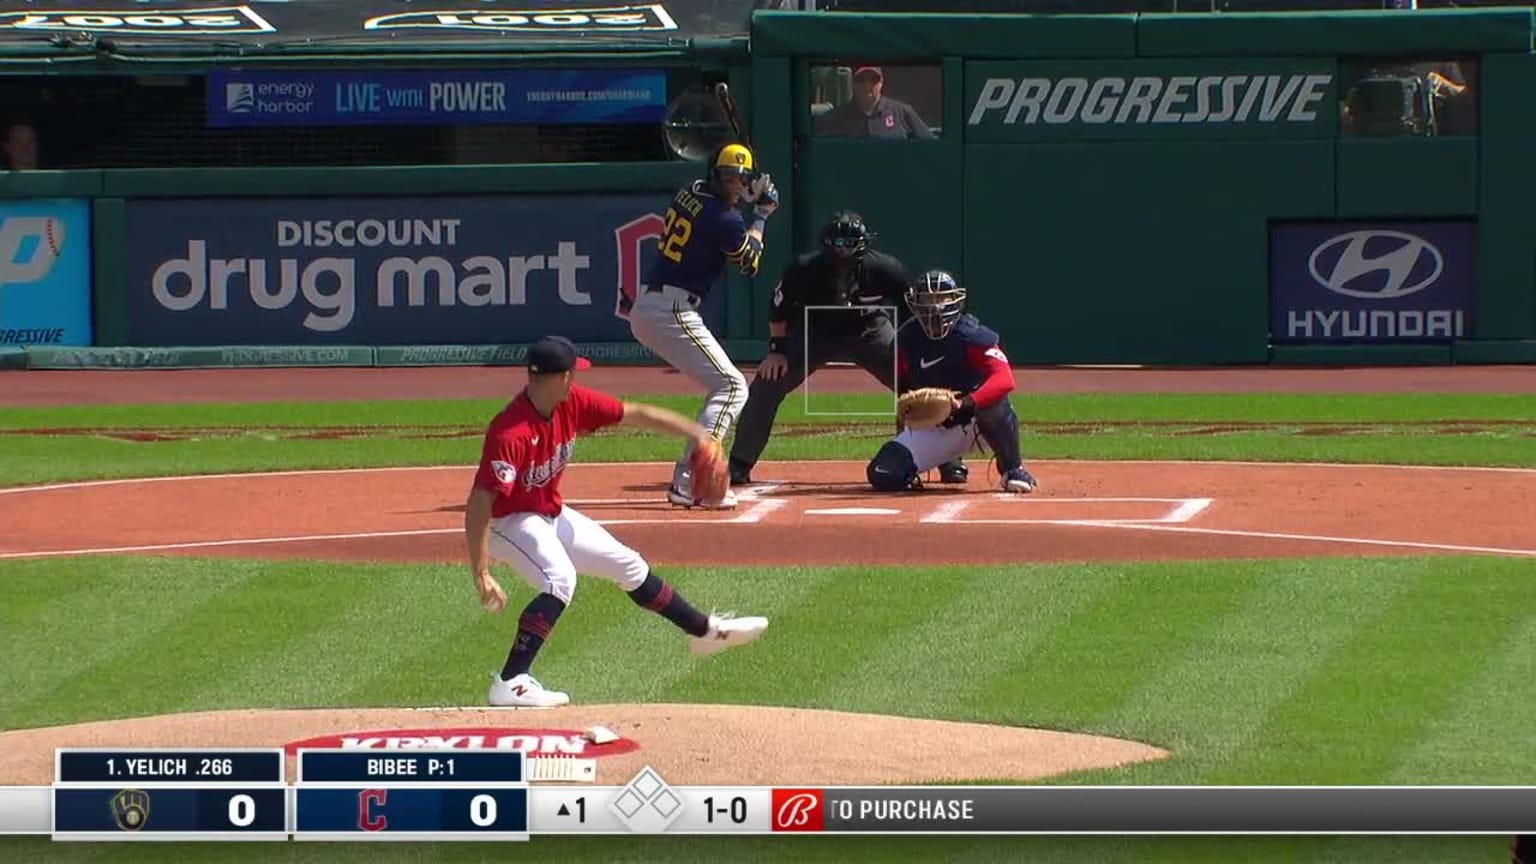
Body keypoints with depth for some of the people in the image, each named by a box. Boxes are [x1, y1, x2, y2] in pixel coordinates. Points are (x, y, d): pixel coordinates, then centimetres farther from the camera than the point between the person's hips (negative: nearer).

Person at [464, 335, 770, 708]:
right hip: (509, 522, -9)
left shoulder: (573, 404, -12)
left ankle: (704, 631, 37)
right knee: (560, 579, -34)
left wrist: (696, 433, -5)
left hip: (552, 516, 9)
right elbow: (479, 505, -38)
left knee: (628, 565, 18)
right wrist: (481, 575, -42)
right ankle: (510, 684, -36)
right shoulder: (510, 433, -35)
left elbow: (635, 414, -1)